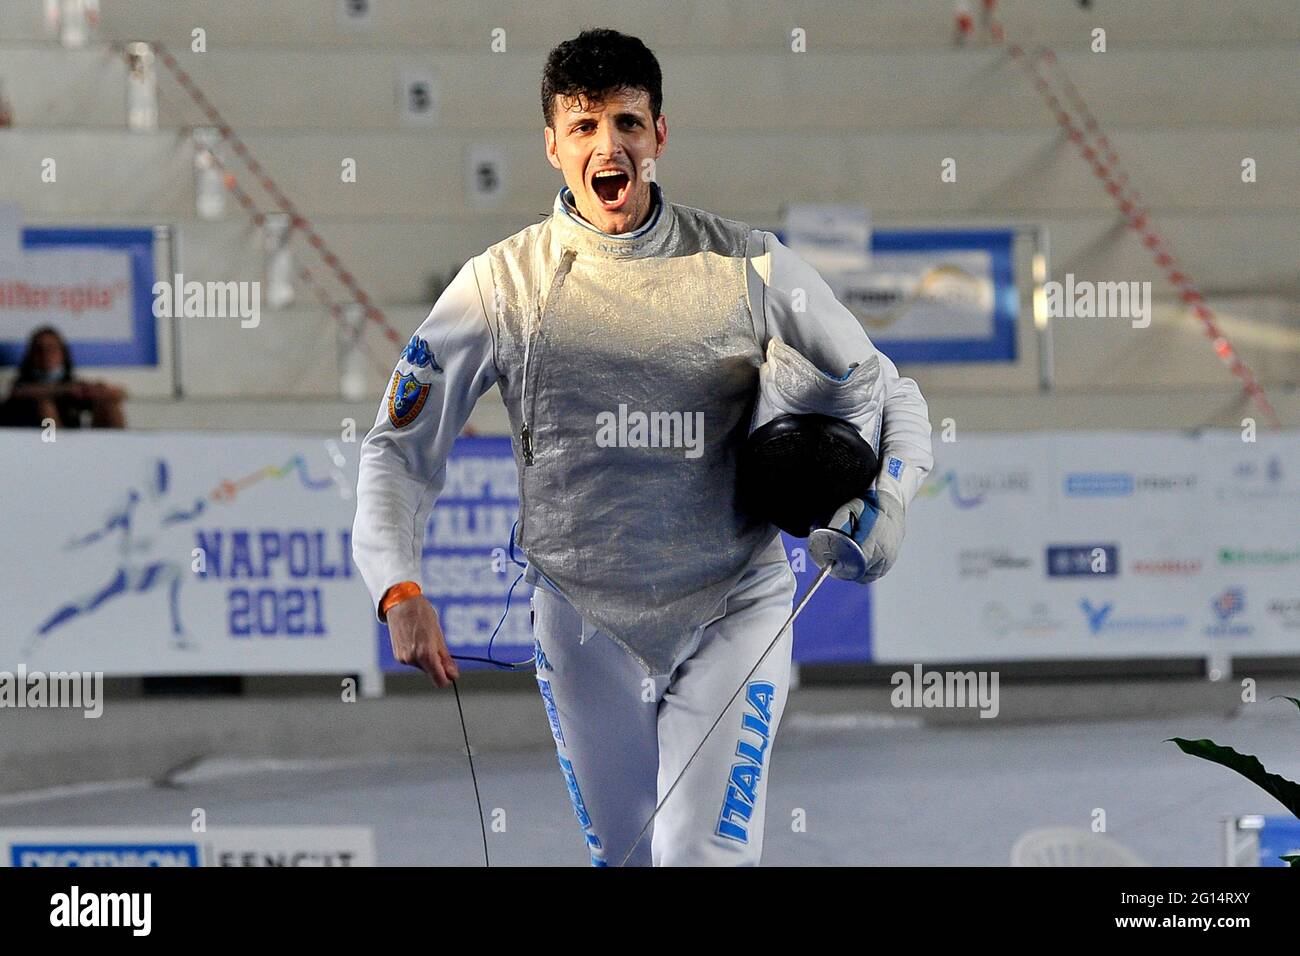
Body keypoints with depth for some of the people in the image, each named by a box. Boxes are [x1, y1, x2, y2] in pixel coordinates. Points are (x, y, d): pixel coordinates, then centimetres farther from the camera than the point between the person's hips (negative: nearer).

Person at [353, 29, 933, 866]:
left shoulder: (748, 265, -5)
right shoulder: (504, 284, -5)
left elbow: (887, 392, 4)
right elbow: (401, 451, -1)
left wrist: (890, 498, -17)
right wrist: (400, 594, -17)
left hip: (735, 610, -2)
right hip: (583, 617, 2)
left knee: (703, 856, -17)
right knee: (626, 856, 13)